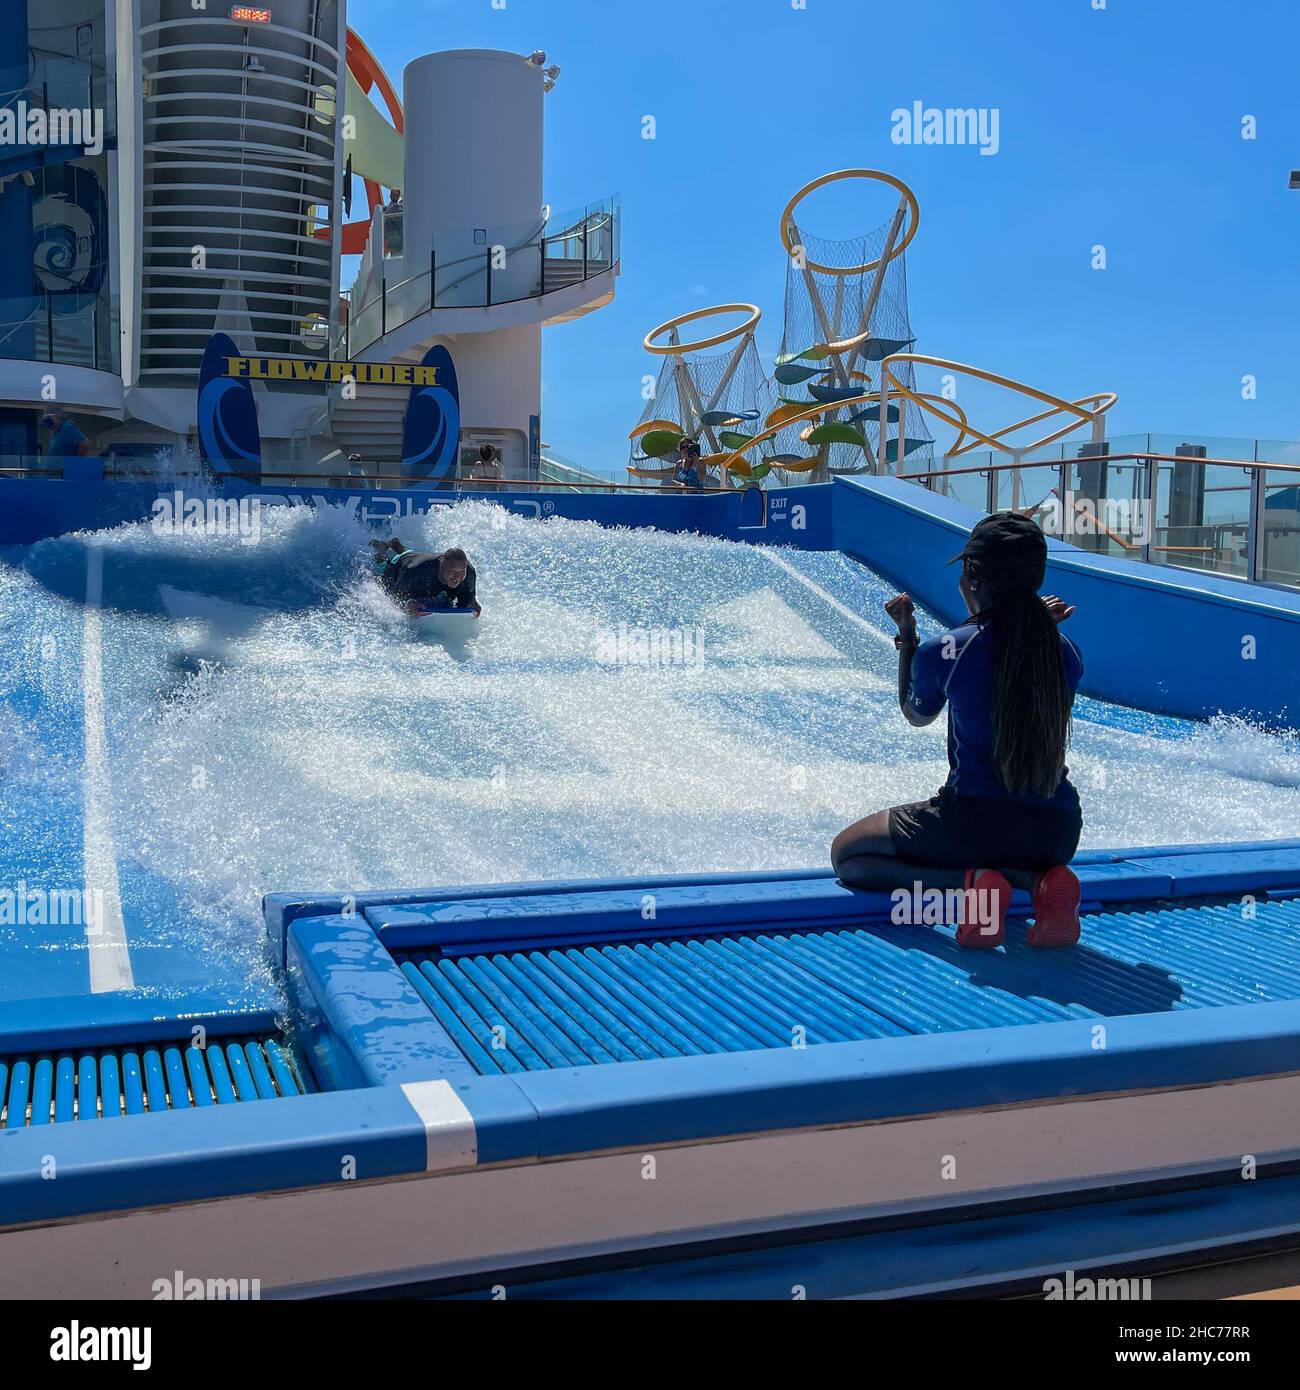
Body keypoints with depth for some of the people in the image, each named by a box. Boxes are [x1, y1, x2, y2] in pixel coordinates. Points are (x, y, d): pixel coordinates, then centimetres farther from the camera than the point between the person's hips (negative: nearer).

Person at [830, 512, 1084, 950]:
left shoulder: (942, 652, -9)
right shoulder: (1065, 653, 1)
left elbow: (915, 714, 13)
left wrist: (906, 635, 20)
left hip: (973, 821, -5)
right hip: (1056, 831, 5)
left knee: (847, 853, 17)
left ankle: (970, 882, -8)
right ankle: (1041, 879, 3)